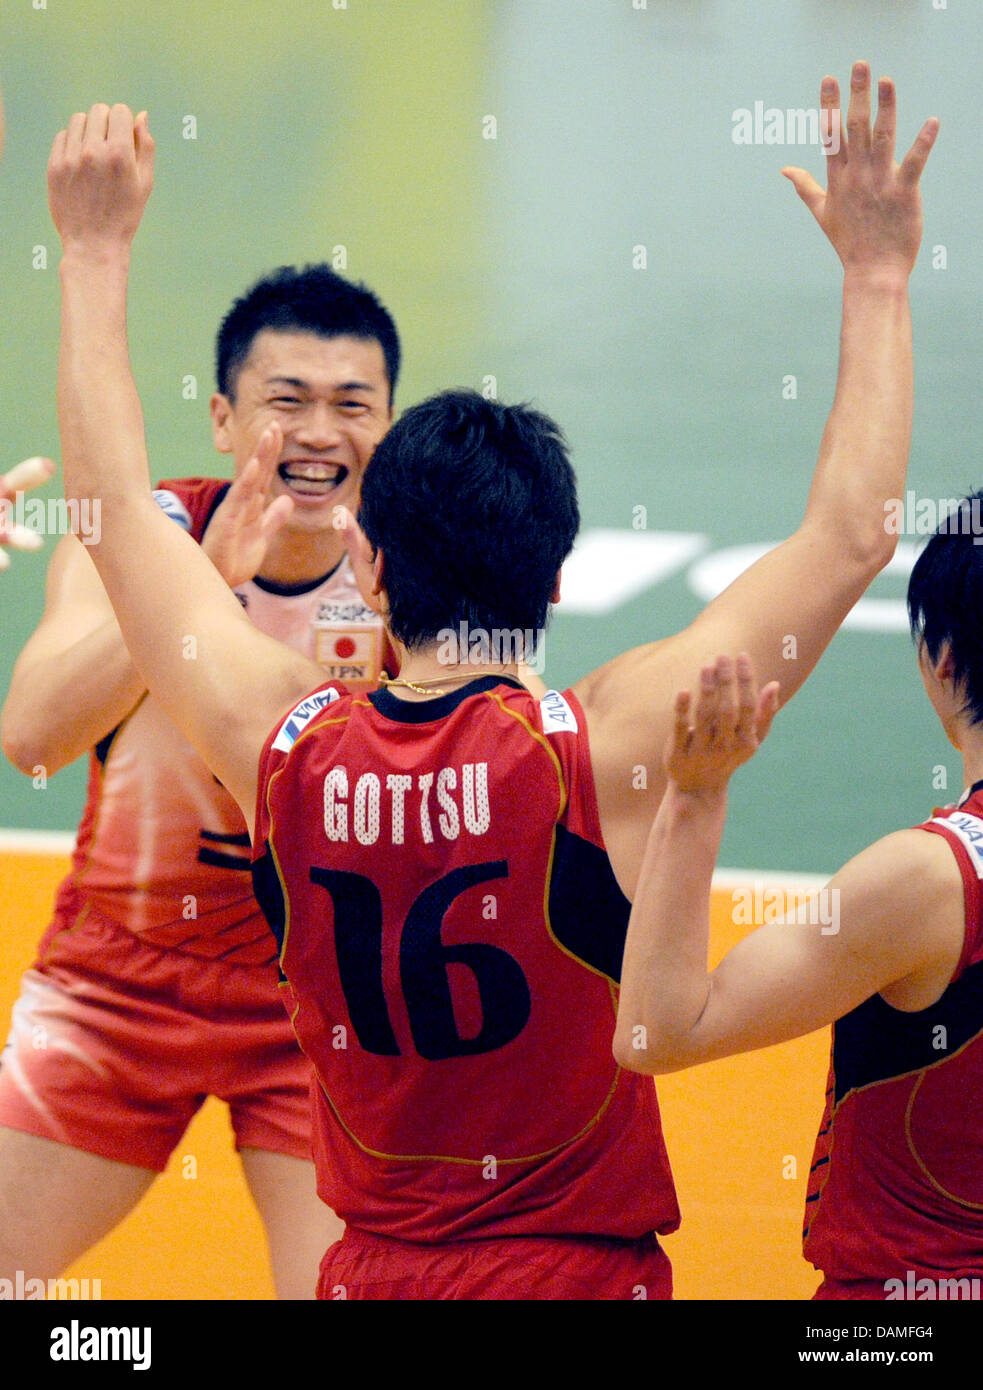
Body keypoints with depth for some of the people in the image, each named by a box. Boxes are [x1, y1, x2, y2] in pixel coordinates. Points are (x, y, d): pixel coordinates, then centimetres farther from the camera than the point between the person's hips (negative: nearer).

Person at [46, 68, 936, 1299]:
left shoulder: (279, 743, -7)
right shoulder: (602, 748, -17)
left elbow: (111, 500, 6)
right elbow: (851, 536, -11)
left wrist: (97, 249, 15)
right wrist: (877, 276, -4)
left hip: (373, 1272, 3)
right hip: (581, 1273, -3)